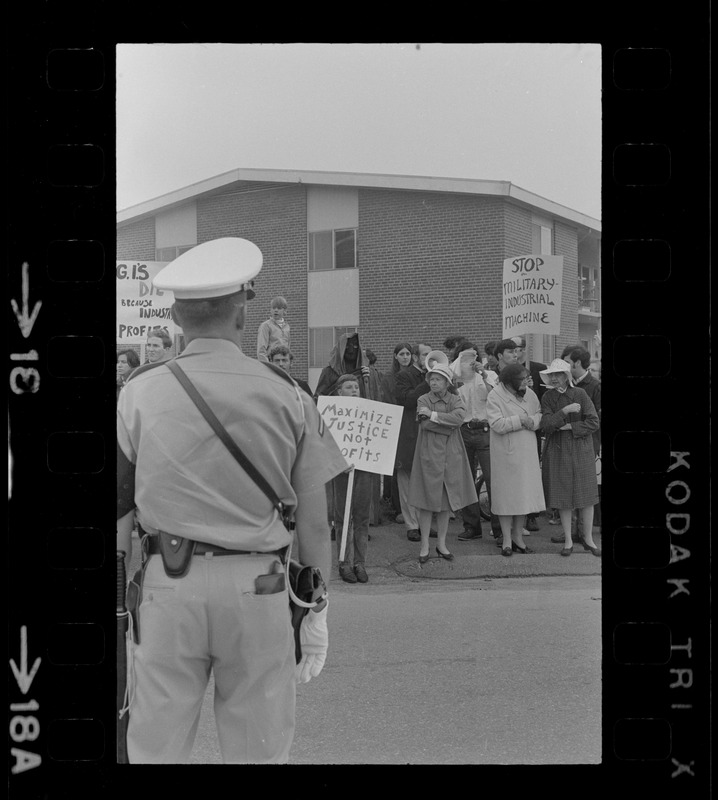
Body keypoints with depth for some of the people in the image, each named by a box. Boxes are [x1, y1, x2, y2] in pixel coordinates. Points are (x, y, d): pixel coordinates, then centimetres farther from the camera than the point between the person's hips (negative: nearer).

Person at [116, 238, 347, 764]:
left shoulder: (140, 392, -1)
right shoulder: (287, 396, -1)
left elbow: (120, 508, 0)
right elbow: (315, 523, 0)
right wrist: (317, 611, 9)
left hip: (169, 584, 0)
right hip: (259, 586, 0)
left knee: (156, 748, 12)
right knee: (259, 750, 12)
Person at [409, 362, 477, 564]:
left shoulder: (455, 400, 6)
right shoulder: (423, 400, 0)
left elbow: (459, 417, -14)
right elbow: (425, 424, -15)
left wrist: (433, 415, -16)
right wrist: (449, 425, -11)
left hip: (450, 455, 3)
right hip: (428, 454, -2)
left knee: (446, 501, 8)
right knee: (427, 501, -1)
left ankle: (442, 544, 18)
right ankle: (425, 545, 8)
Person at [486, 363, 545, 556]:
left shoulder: (530, 394, 8)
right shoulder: (495, 397, -9)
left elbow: (540, 415, 12)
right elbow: (496, 424, -18)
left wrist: (532, 420, -10)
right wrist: (520, 420, -18)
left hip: (527, 453, 5)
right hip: (506, 453, -5)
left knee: (524, 493, 8)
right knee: (507, 494, 0)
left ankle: (518, 537, 20)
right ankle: (507, 540, 9)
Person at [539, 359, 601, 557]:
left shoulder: (580, 394, -4)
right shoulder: (547, 398, 1)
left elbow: (593, 422, -6)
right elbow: (545, 425, -10)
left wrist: (570, 427, -14)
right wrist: (564, 411, -21)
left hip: (581, 450, -1)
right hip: (558, 451, 1)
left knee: (586, 496, 3)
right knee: (563, 498, 3)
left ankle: (588, 539, 16)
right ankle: (568, 541, 13)